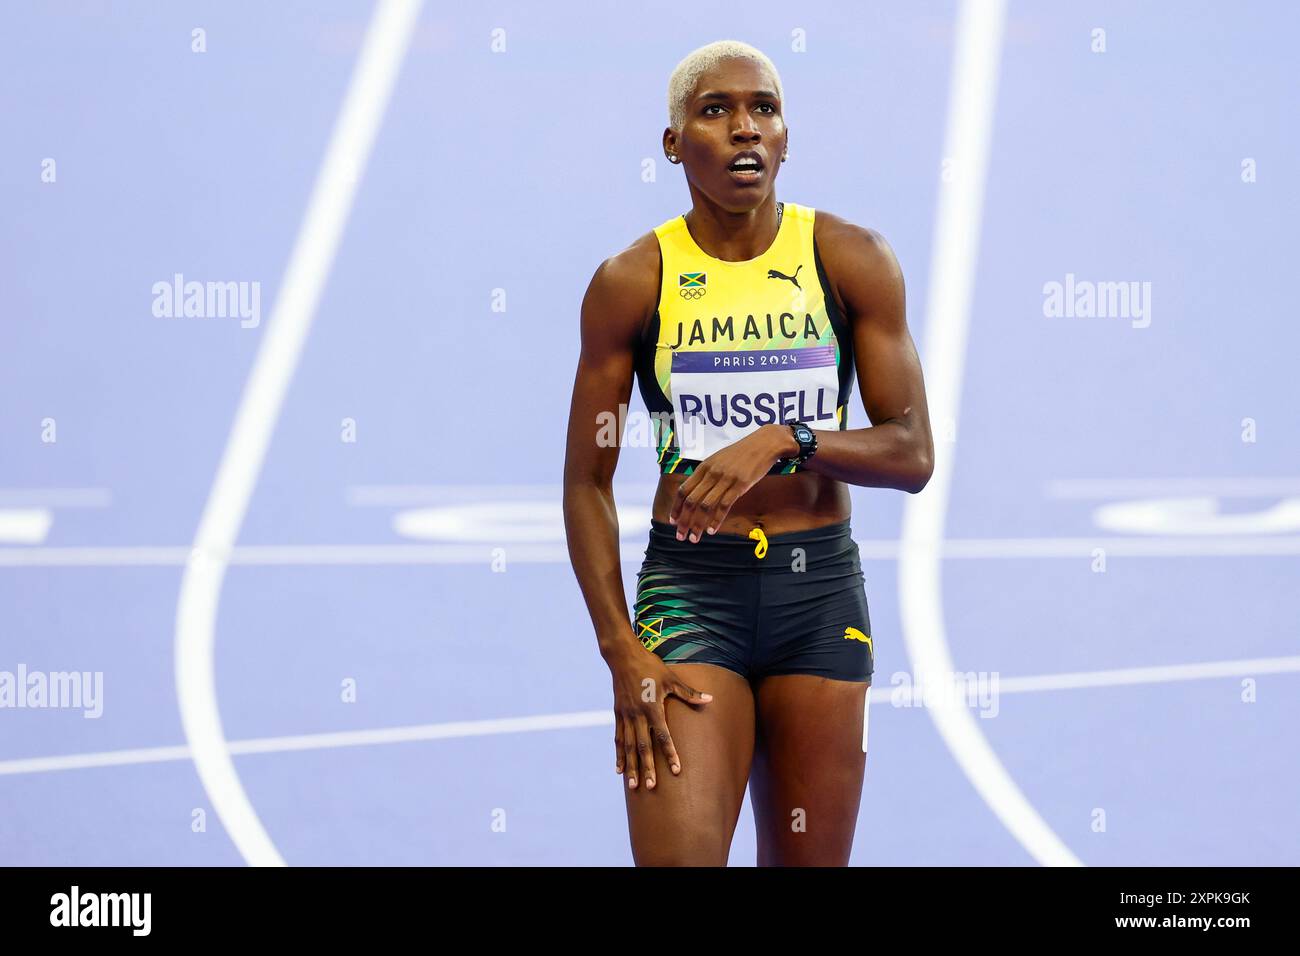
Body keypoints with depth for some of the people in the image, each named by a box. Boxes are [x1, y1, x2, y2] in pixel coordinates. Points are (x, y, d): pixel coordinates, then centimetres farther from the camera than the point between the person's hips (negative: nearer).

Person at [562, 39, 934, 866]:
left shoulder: (853, 262, 1)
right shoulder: (630, 283, -1)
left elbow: (913, 454, -1)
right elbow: (587, 482, 2)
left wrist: (786, 440, -19)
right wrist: (621, 650, -8)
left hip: (821, 588, 2)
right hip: (689, 587, -1)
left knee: (807, 864, 9)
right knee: (678, 858, -16)